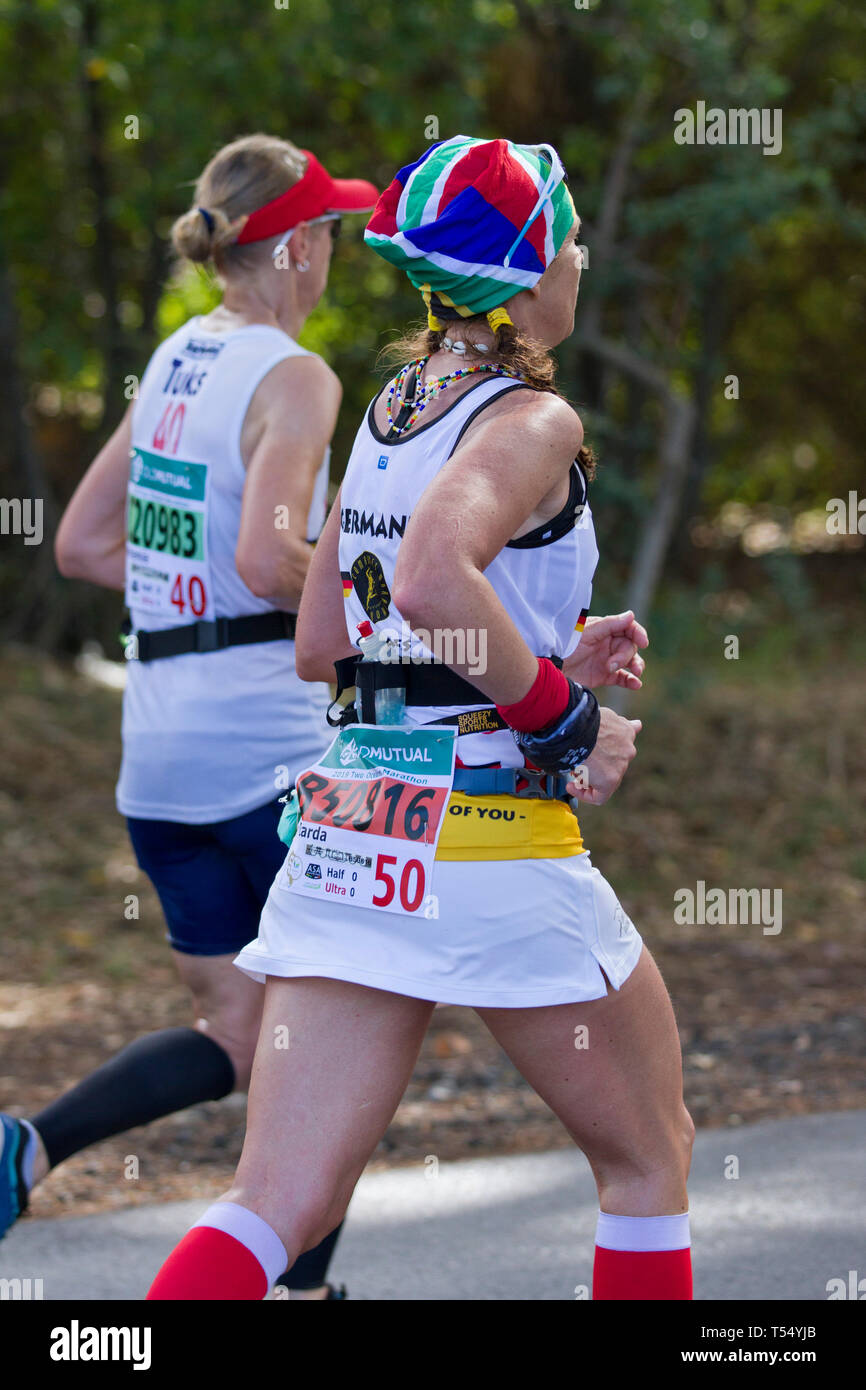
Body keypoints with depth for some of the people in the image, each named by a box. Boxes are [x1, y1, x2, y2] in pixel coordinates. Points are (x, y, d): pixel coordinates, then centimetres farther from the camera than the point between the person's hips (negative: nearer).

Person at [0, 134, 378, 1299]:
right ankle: (305, 1284, 10)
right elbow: (268, 558, -23)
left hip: (159, 746, 7)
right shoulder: (292, 376, -11)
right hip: (271, 738, -7)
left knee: (238, 1035, 11)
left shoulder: (175, 361, 12)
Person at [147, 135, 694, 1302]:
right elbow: (433, 578, -28)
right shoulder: (531, 419, -9)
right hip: (492, 840, -7)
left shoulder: (390, 412, 14)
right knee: (649, 1160, 16)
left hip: (343, 840, 7)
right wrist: (562, 715, -16)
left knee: (280, 1207, 0)